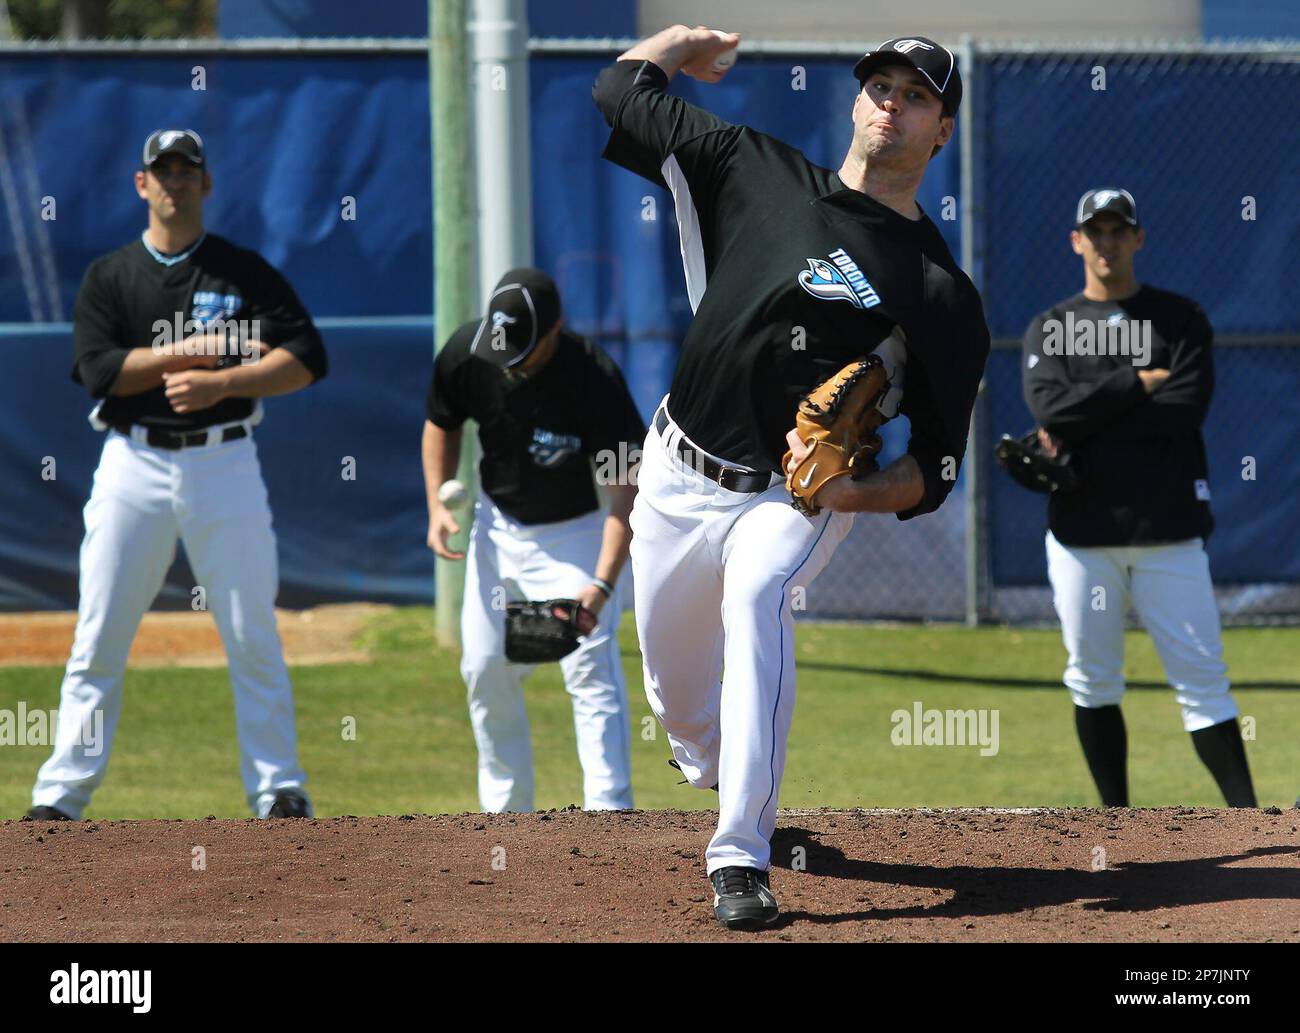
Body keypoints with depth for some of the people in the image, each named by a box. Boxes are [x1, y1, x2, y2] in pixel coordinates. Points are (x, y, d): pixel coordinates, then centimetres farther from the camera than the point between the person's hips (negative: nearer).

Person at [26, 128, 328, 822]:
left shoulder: (245, 271, 6)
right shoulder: (109, 277, 8)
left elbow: (306, 359, -3)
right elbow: (98, 370, -6)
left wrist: (222, 381, -16)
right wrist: (189, 352, -11)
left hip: (224, 463, 0)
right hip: (133, 464, 0)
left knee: (253, 637, -3)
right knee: (97, 641, -1)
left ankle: (279, 791, 4)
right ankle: (60, 796, 2)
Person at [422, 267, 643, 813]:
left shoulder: (595, 379, -31)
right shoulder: (465, 353, -17)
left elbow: (626, 491, -30)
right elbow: (442, 426, 6)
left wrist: (601, 586, -40)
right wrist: (438, 504, -8)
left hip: (575, 533, -5)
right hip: (498, 526, 5)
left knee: (590, 670, -17)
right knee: (486, 671, 8)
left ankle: (609, 819, -20)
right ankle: (506, 817, 22)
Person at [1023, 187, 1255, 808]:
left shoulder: (1180, 319, 7)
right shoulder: (1048, 329, 10)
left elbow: (1185, 408, -9)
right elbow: (1050, 408, -9)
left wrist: (1085, 422, -10)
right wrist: (1140, 382, -11)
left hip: (1167, 529, -2)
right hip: (1081, 533, 2)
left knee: (1202, 677, -6)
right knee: (1093, 682, 4)